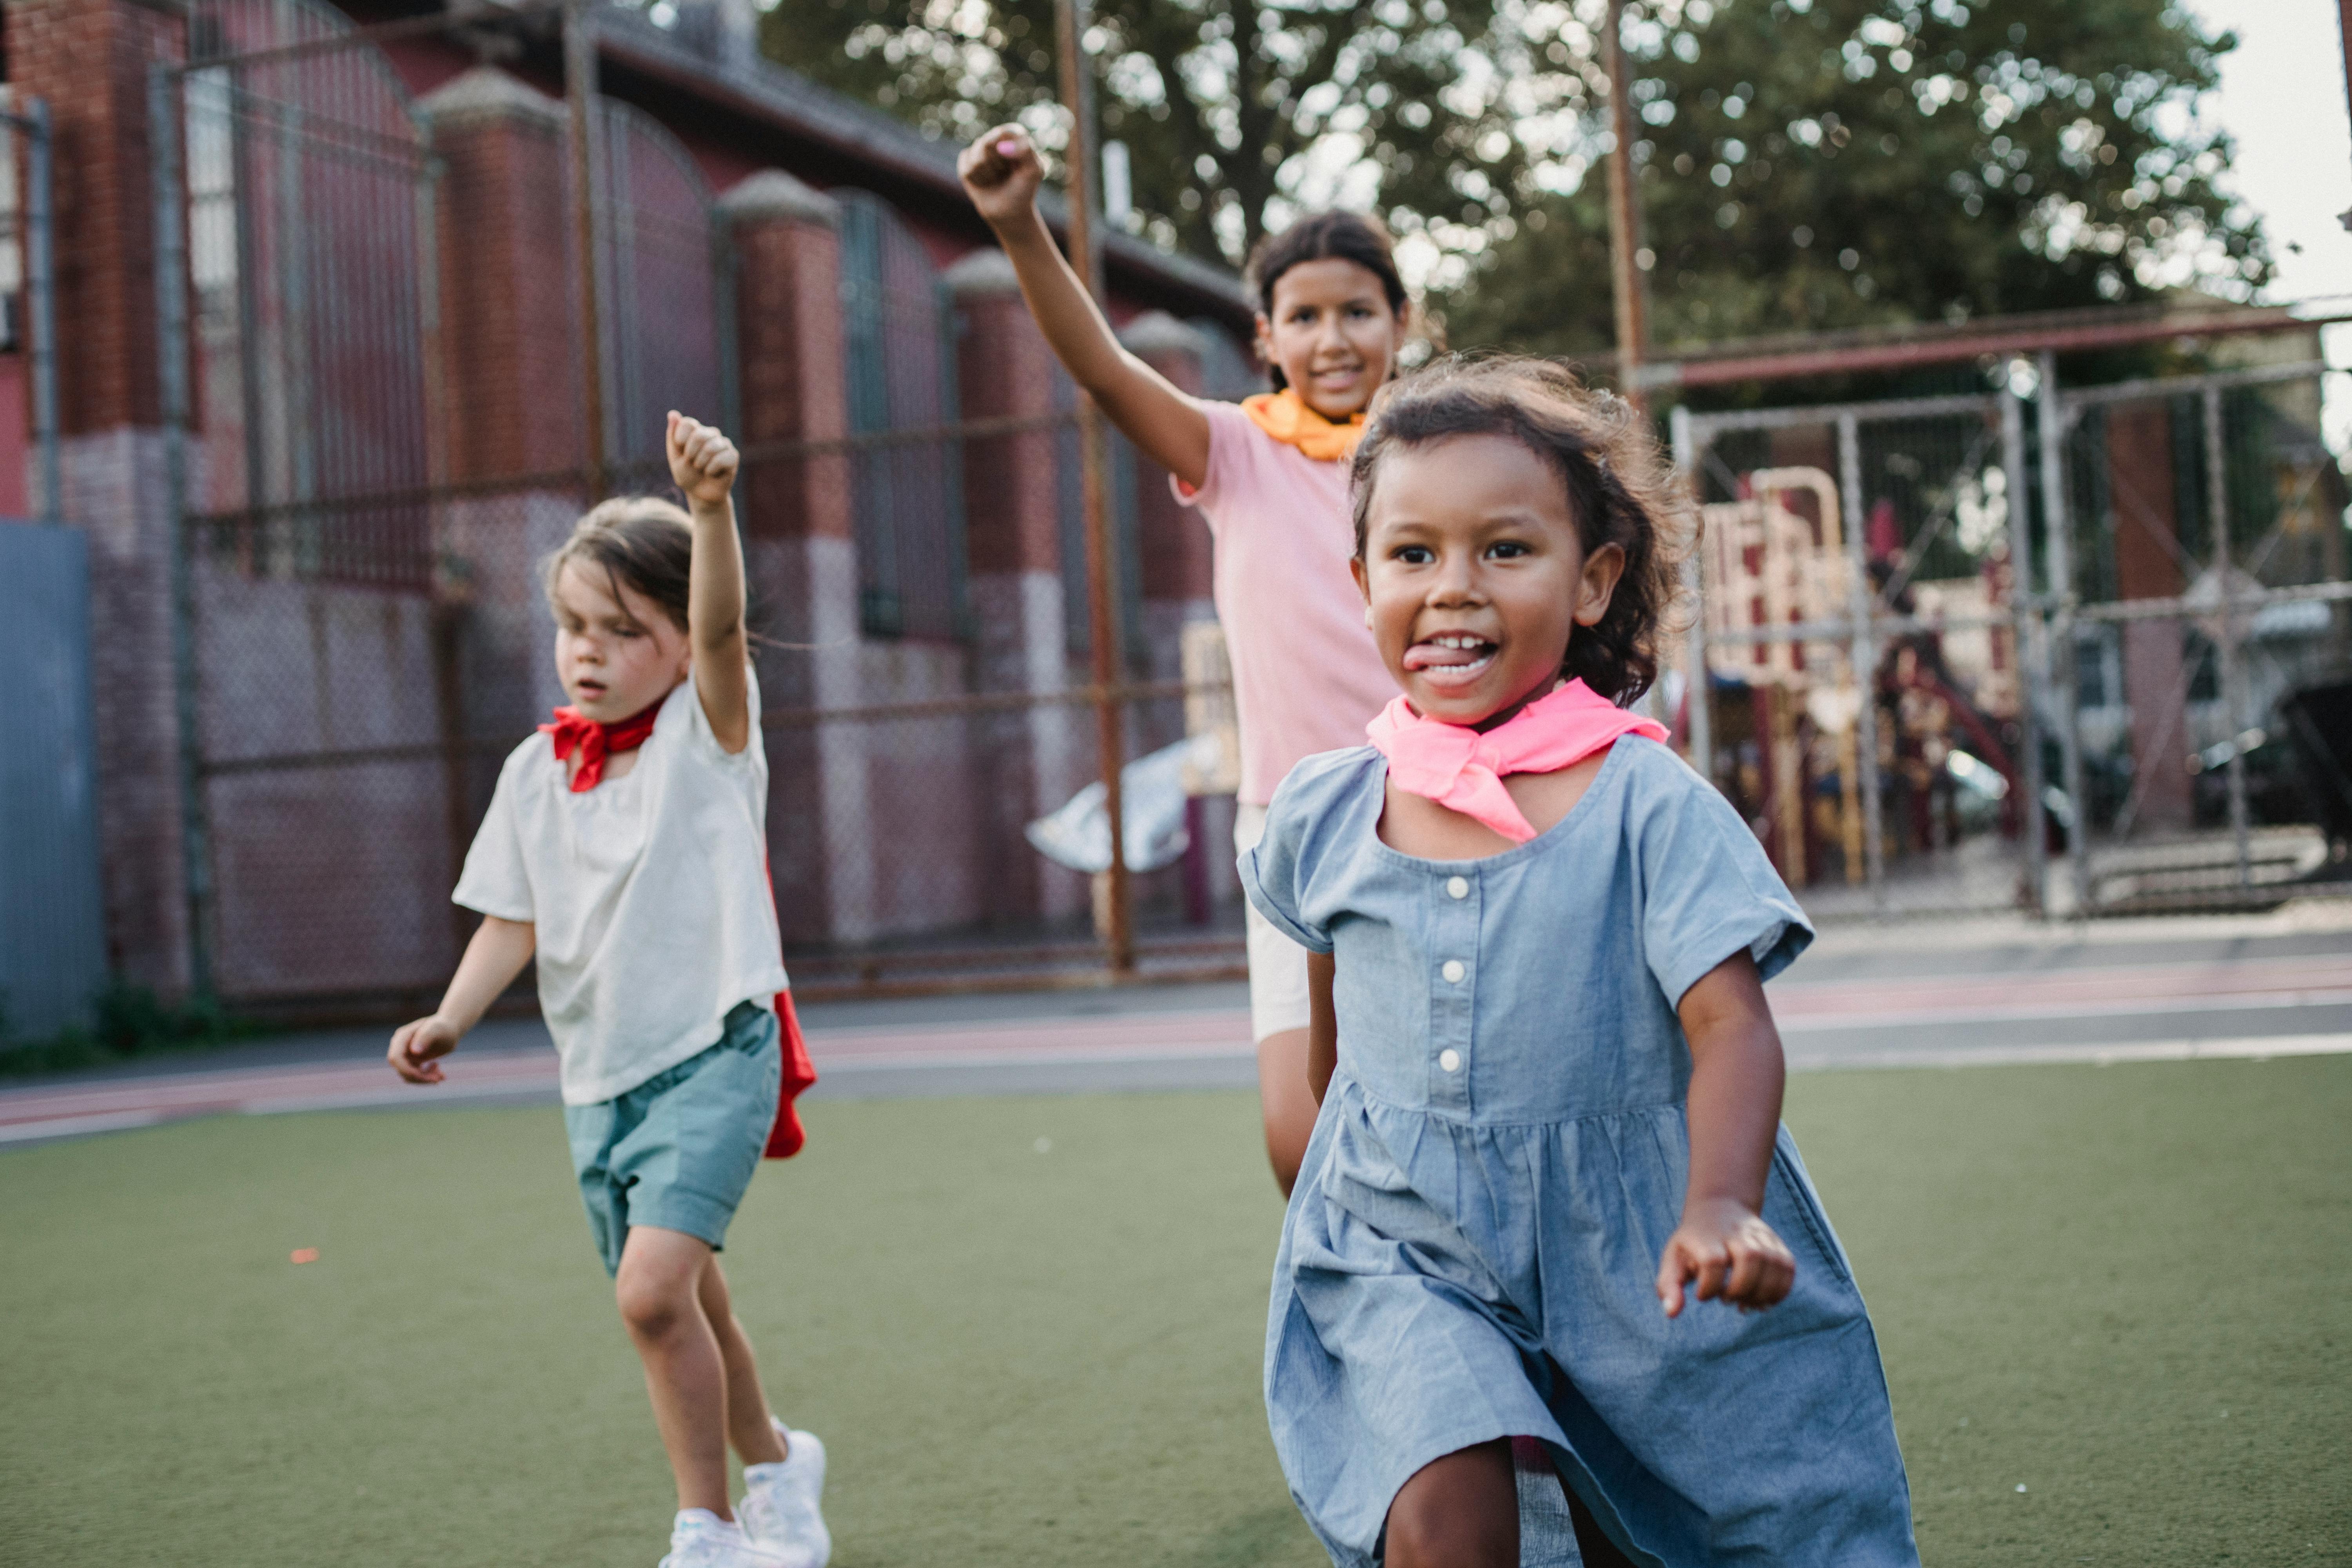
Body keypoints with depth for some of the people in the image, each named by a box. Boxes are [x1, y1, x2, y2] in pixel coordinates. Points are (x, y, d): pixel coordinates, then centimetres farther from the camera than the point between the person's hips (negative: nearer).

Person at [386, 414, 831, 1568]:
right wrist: (449, 1021, -10)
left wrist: (710, 507, -45)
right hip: (600, 1077, 6)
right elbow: (515, 920, 6)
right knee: (683, 1300, 18)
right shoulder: (537, 772, 4)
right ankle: (774, 1469, 41)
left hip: (713, 1054, -6)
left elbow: (721, 626, -27)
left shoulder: (707, 731, -8)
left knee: (653, 1289, -20)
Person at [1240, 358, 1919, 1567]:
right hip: (1405, 1248, 1)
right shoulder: (1322, 816, -1)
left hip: (1627, 1238, -1)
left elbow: (1731, 1024, -19)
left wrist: (1721, 1209, -35)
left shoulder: (1648, 804, -11)